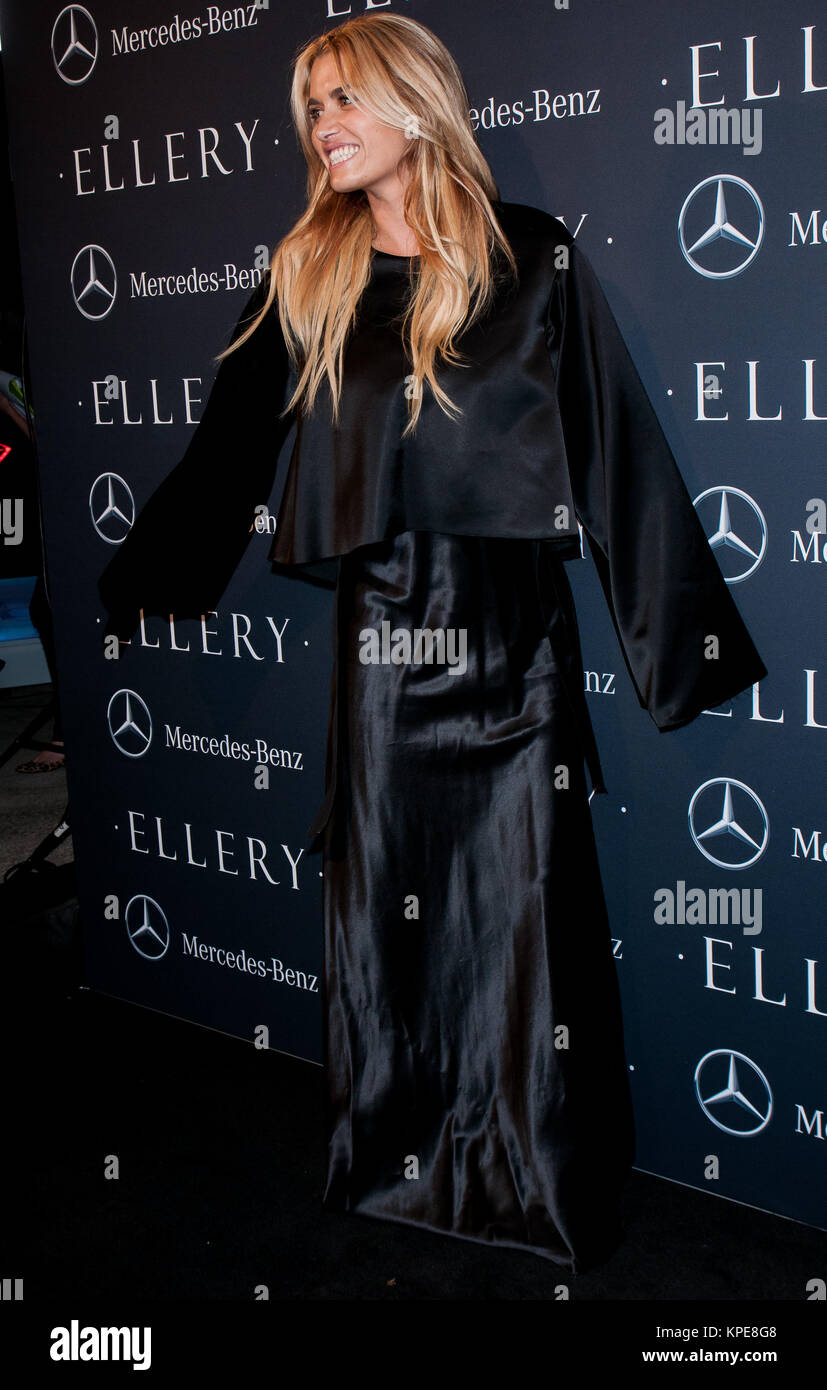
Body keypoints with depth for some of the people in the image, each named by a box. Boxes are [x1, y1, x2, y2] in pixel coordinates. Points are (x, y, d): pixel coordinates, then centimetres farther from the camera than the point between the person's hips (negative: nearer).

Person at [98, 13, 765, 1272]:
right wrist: (147, 580, 21)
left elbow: (620, 444, 1)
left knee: (530, 899, 3)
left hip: (514, 625, -1)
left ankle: (549, 1184, 21)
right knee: (389, 898, 9)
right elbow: (233, 439, 15)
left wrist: (690, 629, 1)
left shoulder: (534, 259, 2)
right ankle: (400, 1166, 28)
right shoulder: (311, 274, 8)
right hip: (381, 624, 2)